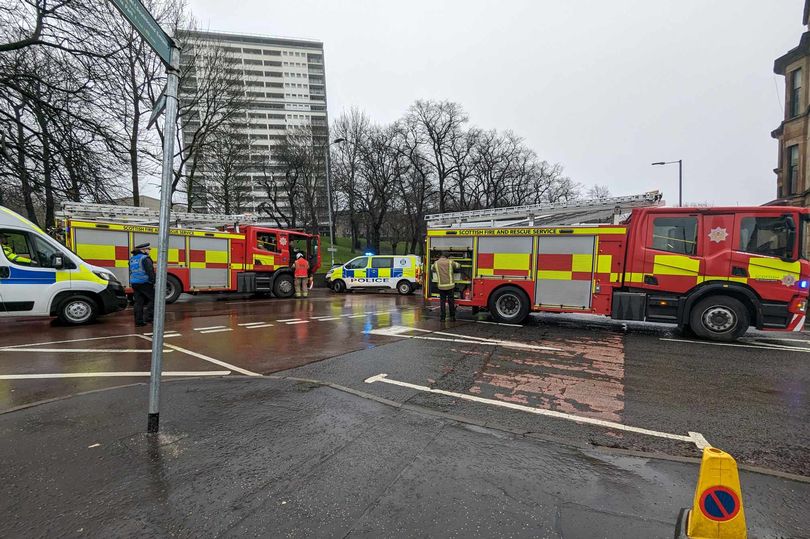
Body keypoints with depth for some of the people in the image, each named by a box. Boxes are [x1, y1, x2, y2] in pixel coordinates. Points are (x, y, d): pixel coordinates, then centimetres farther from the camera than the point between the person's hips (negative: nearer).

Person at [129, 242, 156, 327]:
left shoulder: (132, 259, 16)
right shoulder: (145, 259, -12)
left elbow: (131, 272, 25)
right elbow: (150, 272, -17)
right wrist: (154, 282, -14)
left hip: (134, 283, 8)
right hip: (144, 283, -8)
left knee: (138, 302, 9)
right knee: (153, 299, 1)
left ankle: (138, 321, 10)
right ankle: (147, 317, -7)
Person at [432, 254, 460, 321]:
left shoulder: (436, 263, 3)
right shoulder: (450, 262, 2)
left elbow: (433, 269, 20)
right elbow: (458, 266, 17)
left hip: (441, 286, 0)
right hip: (450, 285, 0)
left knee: (442, 301, 10)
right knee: (451, 301, 9)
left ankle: (443, 317, 11)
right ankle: (452, 316, 16)